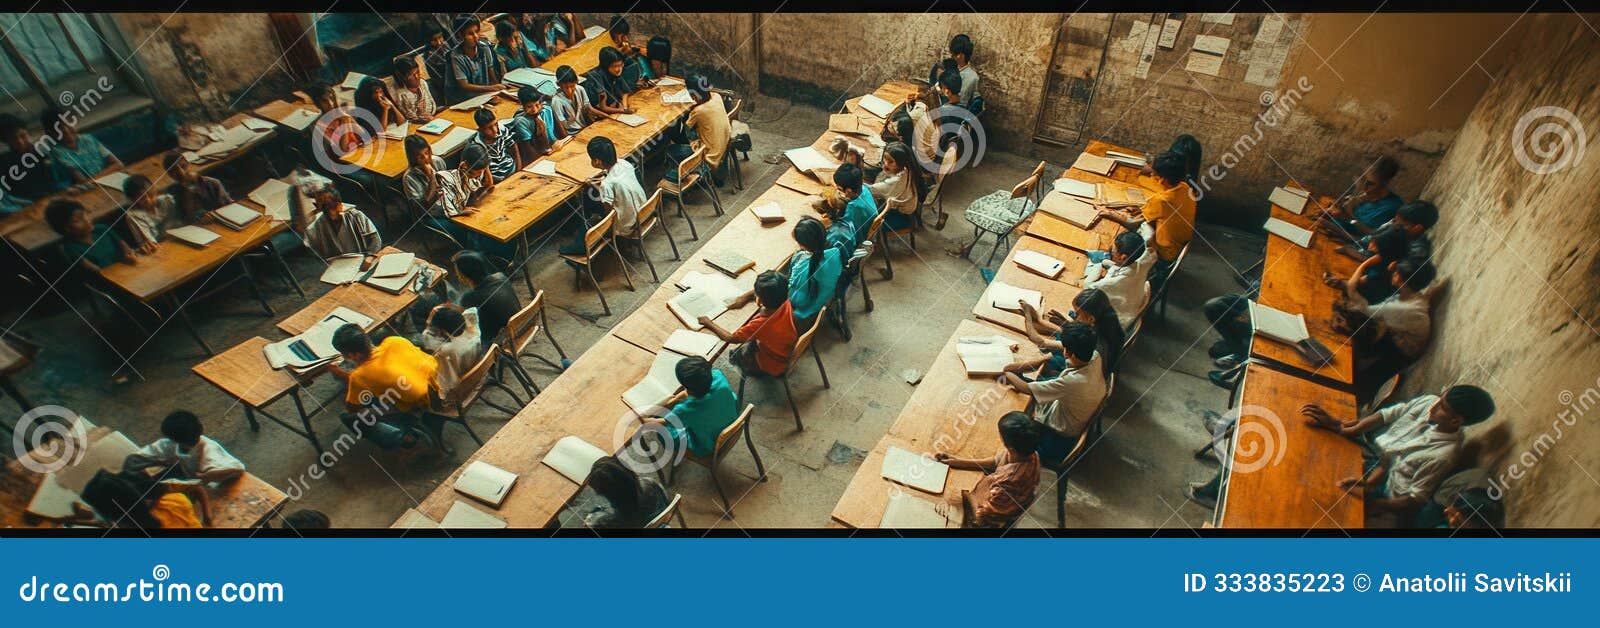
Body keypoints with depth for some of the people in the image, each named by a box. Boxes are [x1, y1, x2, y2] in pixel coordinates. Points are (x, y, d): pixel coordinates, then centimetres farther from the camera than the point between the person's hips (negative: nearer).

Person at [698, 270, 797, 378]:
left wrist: (709, 324, -13)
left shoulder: (760, 324, -40)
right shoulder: (786, 304, -26)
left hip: (772, 366, -5)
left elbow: (730, 338, -26)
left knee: (733, 354, 17)